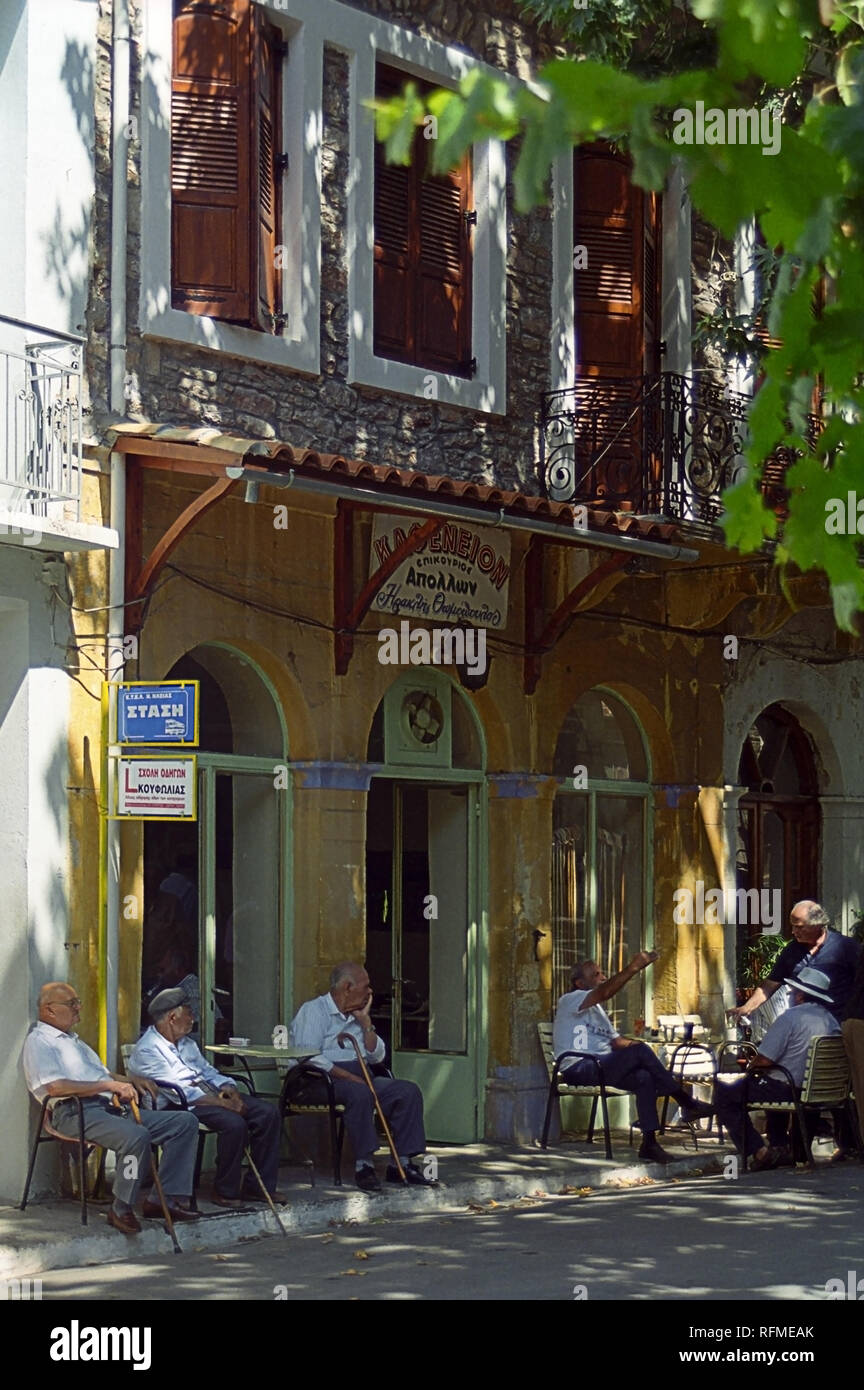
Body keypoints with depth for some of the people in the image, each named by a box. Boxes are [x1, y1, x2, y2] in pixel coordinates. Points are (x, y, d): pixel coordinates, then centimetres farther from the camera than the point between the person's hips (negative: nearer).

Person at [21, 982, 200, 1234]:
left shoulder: (73, 1040, 32)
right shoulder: (38, 1041, 0)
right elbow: (55, 1086, -15)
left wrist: (130, 1079, 17)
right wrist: (109, 1085, -15)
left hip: (109, 1107, 10)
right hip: (76, 1113, -10)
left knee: (185, 1122, -2)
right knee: (136, 1136, -37)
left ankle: (166, 1199, -7)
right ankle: (121, 1210, -22)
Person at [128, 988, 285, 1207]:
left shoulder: (186, 1044, 22)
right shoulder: (146, 1050, -9)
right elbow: (176, 1090, -18)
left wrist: (228, 1089, 2)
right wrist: (223, 1104, -22)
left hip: (210, 1094, 9)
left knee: (268, 1112, -7)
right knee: (234, 1123, -33)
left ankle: (258, 1186, -3)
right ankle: (225, 1192, -16)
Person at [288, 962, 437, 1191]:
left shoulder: (357, 1015, 21)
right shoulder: (313, 1011, -4)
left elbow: (376, 1056, 16)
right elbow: (309, 1058, -18)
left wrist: (365, 1021, 6)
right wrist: (349, 1077, -23)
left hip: (357, 1079, 8)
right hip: (317, 1082, -8)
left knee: (409, 1091, -10)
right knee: (358, 1093, -38)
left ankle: (402, 1163, -12)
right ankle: (364, 1164, -34)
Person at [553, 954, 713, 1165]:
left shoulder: (597, 1009, 29)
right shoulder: (569, 1001, 0)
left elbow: (616, 1041, 19)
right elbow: (604, 992, -19)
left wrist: (643, 1049, -1)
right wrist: (634, 967, -25)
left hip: (601, 1067, 9)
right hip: (578, 1068, -9)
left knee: (645, 1078, -21)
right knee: (640, 1052, -25)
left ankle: (649, 1143, -26)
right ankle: (687, 1103, -20)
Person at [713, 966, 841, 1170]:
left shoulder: (790, 1017, -18)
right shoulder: (832, 1021, 5)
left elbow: (764, 1061, -18)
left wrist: (750, 1069, 5)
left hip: (788, 1092, -8)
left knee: (723, 1093, 6)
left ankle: (759, 1152, -3)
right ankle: (780, 1147, 32)